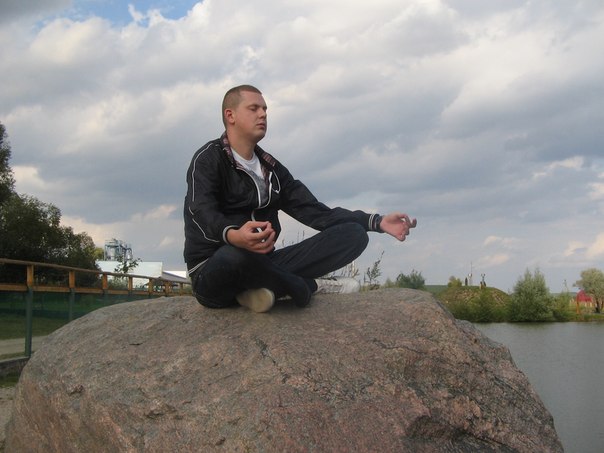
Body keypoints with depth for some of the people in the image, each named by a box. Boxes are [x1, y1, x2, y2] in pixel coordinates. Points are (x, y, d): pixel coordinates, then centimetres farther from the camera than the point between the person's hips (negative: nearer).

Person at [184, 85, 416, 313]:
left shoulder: (272, 168, 15)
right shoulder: (209, 159, -4)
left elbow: (317, 213, 9)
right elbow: (203, 213, -22)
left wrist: (376, 222, -5)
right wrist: (233, 236, -46)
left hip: (260, 265, 5)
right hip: (214, 270, -5)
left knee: (353, 234, -7)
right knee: (235, 254, -43)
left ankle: (262, 286, -20)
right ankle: (307, 287, -13)